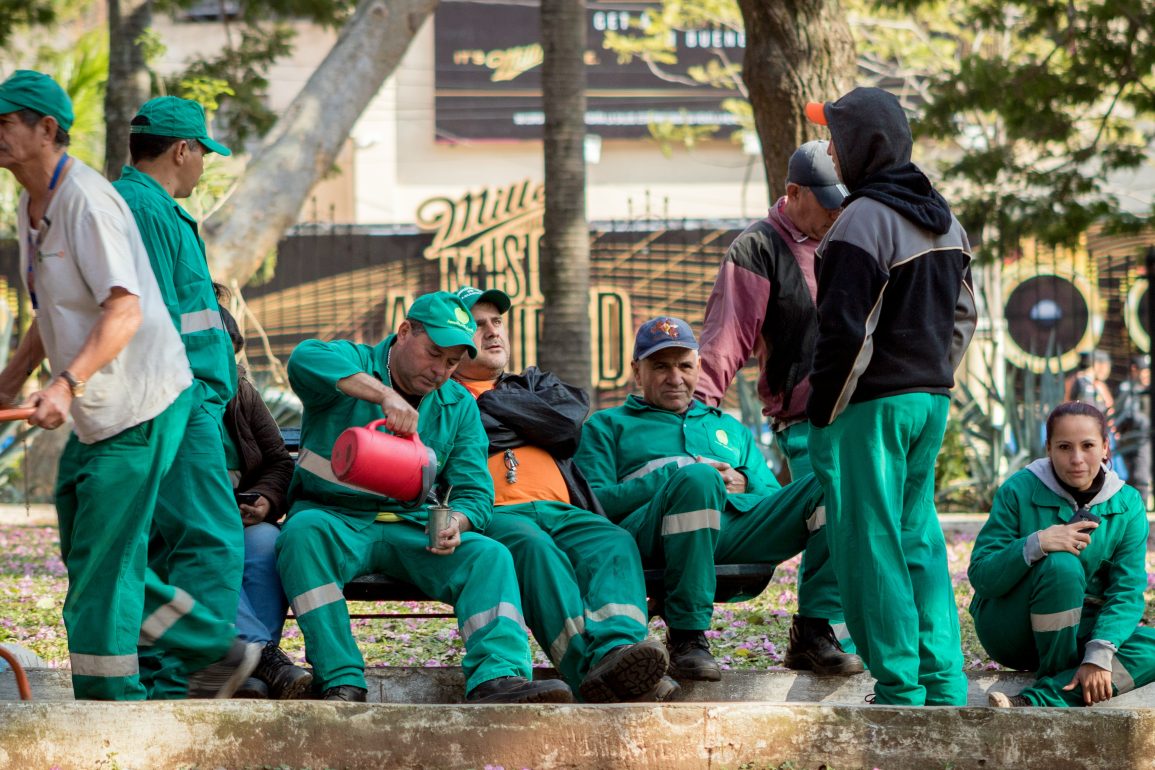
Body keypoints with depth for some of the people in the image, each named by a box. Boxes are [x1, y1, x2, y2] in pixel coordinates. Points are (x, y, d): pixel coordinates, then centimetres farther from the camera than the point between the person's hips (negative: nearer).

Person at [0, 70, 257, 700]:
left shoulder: (86, 202, -20)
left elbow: (124, 311, -29)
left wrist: (67, 384, -39)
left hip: (139, 406, -10)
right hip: (93, 412, 10)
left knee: (104, 558, -7)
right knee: (86, 556, 13)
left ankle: (109, 696, 2)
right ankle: (218, 651, 21)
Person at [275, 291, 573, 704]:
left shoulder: (459, 406, 13)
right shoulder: (351, 364, -1)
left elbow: (473, 492, 5)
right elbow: (305, 359, -27)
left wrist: (454, 524, -21)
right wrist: (384, 394, -39)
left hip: (412, 528, 4)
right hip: (335, 516, -4)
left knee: (489, 556, -22)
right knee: (304, 534, -37)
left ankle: (497, 678, -42)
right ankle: (342, 681, -40)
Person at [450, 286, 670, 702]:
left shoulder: (533, 383, 35)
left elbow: (569, 416, 11)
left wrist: (487, 402, 14)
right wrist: (528, 426, 3)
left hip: (562, 511, 4)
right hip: (492, 513, -4)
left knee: (614, 542, -31)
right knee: (533, 546, -39)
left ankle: (617, 648, -61)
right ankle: (591, 670, -61)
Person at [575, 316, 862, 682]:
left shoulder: (731, 429, 38)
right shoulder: (607, 426, 26)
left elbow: (776, 499, 26)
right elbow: (593, 503, 6)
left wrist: (744, 484, 3)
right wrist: (673, 477, -5)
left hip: (741, 522, 4)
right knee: (697, 478, -40)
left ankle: (815, 634, -23)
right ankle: (687, 636, -34)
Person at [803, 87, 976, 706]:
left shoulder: (863, 221, -15)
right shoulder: (943, 220, 13)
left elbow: (846, 331, -18)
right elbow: (962, 315, 19)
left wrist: (821, 415, -11)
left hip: (873, 404, -9)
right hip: (932, 399, 9)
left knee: (869, 544, -3)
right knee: (919, 538, 13)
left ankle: (899, 687, -4)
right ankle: (944, 685, 10)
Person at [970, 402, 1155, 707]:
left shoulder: (1127, 506, -4)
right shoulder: (1019, 491, -11)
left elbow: (1126, 592, -12)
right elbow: (980, 575, -15)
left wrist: (1099, 655, -28)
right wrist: (1036, 544, -32)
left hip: (1080, 630, 3)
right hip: (1012, 631, -3)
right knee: (1061, 565, -32)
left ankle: (1035, 702, -37)